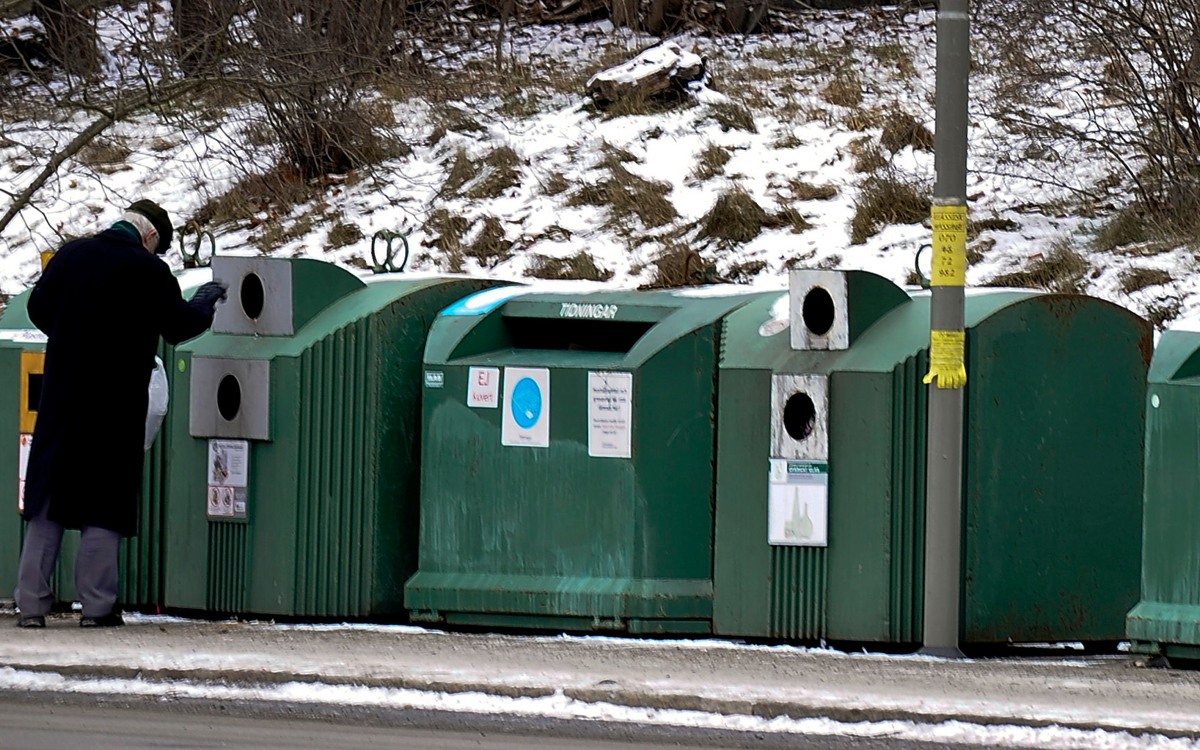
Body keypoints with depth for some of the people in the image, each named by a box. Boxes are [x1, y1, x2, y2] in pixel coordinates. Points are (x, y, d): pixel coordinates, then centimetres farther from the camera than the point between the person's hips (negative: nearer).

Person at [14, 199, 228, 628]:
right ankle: (97, 605, 1)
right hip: (116, 401, -4)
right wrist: (205, 304, 16)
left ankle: (31, 603, 2)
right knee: (104, 501, 3)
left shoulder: (71, 255, 3)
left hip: (61, 398, 4)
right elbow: (177, 327, -3)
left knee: (46, 500, 7)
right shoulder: (149, 271, -10)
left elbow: (38, 308, 11)